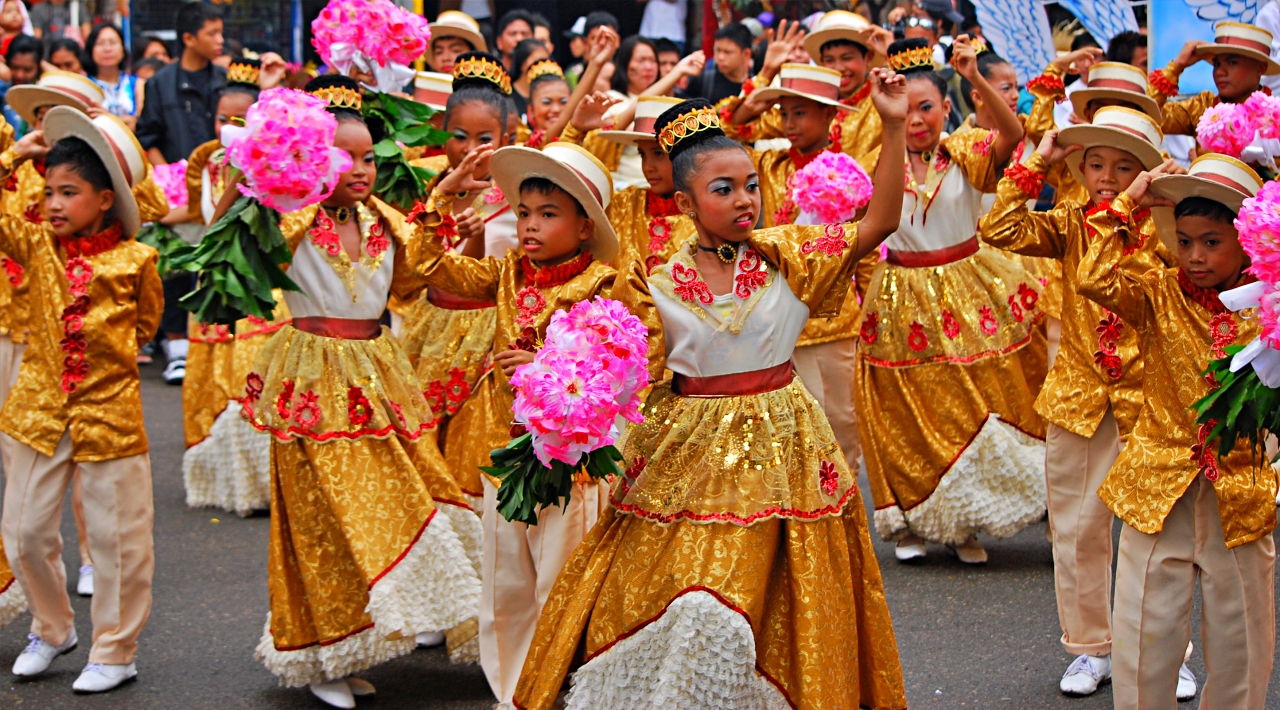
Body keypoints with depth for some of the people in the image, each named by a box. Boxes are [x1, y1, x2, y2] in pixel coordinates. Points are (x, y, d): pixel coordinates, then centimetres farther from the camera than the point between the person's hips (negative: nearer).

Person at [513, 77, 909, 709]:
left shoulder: (787, 257, 0)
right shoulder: (655, 285, -3)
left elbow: (877, 223, -7)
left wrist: (893, 127, -14)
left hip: (779, 453, 1)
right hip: (688, 461, -1)